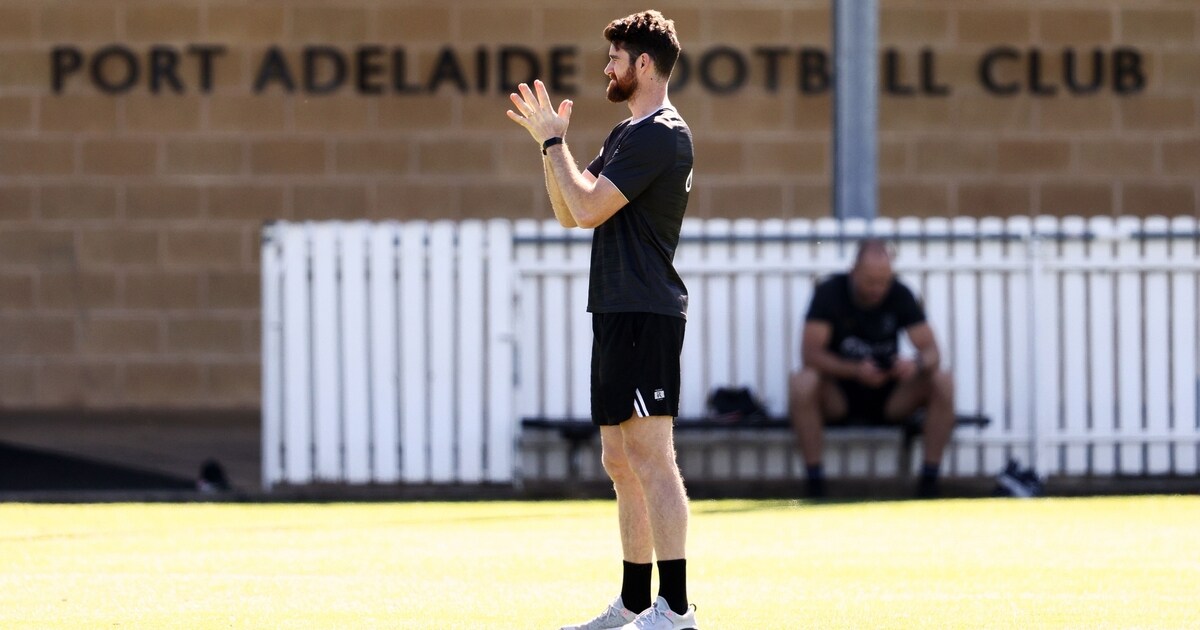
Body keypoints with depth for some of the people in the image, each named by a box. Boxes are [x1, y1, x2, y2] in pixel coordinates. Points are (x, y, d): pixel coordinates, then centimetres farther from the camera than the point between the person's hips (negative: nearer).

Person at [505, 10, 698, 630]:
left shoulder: (661, 134, -12)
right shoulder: (626, 133, 20)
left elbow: (588, 207, -16)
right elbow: (569, 212, 22)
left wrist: (554, 143, -5)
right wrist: (548, 141, 15)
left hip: (644, 313, -11)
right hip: (616, 310, 11)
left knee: (649, 453, -14)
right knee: (620, 460, 12)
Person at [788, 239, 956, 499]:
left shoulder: (899, 295, -5)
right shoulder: (830, 293, -11)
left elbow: (932, 351, -9)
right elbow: (810, 353, -19)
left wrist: (917, 365, -34)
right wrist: (856, 370, -35)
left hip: (888, 399, 2)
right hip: (839, 398, -2)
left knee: (943, 383, -24)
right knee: (802, 384, -34)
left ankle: (929, 483, -18)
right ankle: (815, 484, -27)